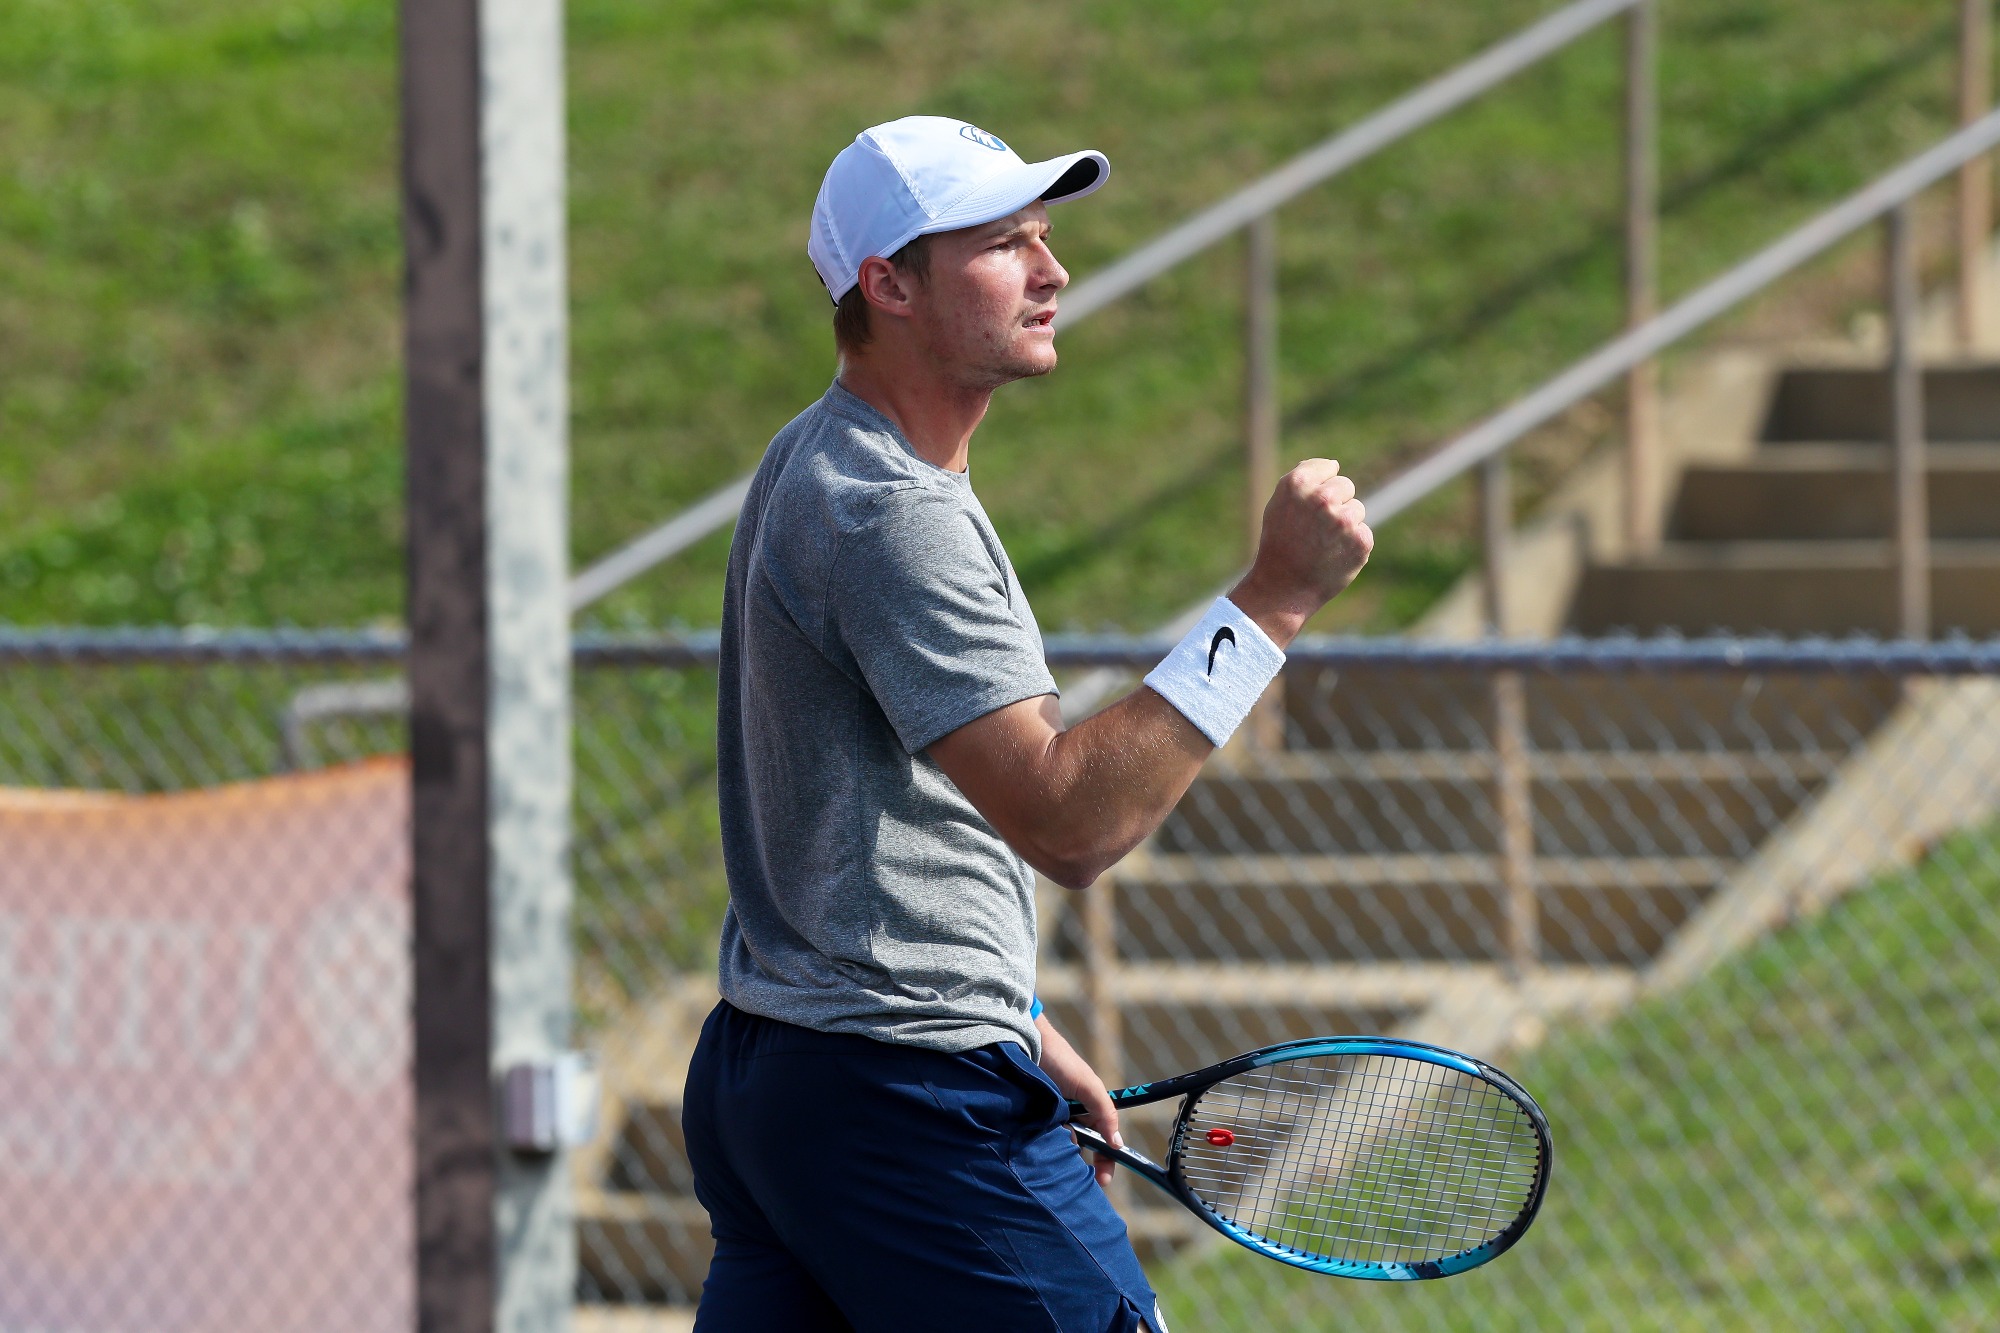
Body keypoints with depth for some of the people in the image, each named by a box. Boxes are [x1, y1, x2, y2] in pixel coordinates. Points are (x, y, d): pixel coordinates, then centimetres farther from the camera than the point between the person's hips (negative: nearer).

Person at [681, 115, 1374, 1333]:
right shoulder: (893, 516, -18)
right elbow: (1070, 822, -26)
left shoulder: (816, 465, 16)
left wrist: (1017, 1034, 24)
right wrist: (1273, 601, -26)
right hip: (913, 1105, -10)